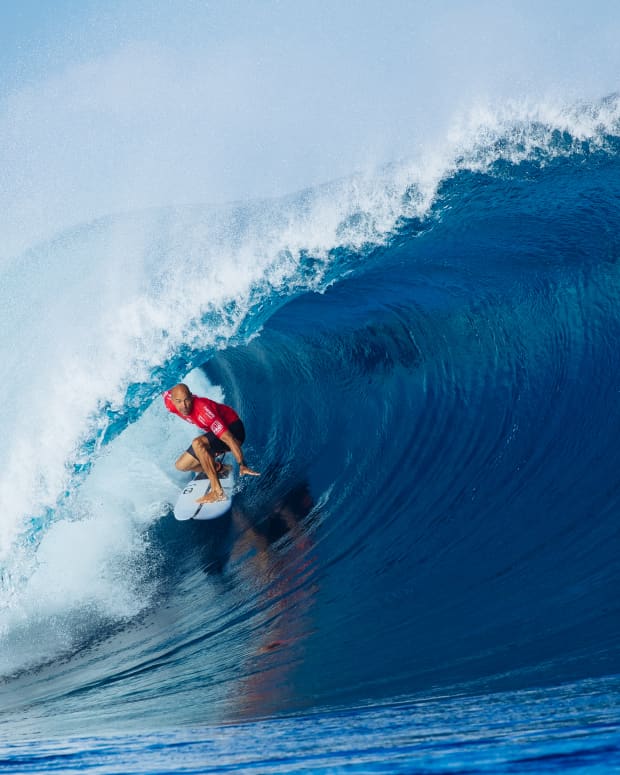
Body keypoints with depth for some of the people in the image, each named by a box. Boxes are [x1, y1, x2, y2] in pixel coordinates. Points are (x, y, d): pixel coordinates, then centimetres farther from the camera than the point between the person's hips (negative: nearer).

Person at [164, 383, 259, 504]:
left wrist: (242, 465, -43)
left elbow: (228, 438, -39)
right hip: (215, 430, 8)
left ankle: (217, 491, -36)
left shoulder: (204, 410, -37)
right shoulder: (170, 403, -17)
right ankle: (215, 467, 25)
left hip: (232, 429, -8)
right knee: (181, 465, 4)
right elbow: (166, 394, 11)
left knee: (197, 443, -36)